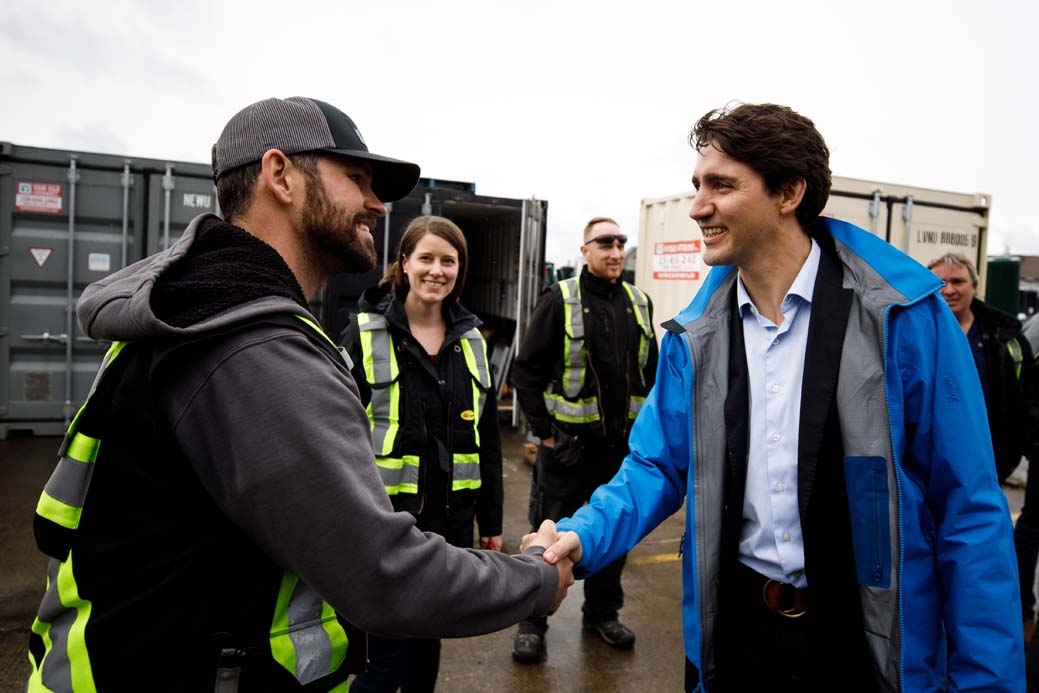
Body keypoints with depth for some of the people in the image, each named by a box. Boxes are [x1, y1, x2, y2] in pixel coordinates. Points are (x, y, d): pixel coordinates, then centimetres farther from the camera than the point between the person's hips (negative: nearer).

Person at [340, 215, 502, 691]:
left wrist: (491, 519, 11)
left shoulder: (472, 339, 7)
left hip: (451, 518, 4)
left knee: (427, 645, 17)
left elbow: (488, 436, 11)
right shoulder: (365, 333, -6)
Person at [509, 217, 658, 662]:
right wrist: (544, 431, -10)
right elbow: (527, 371, -7)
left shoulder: (639, 304, 8)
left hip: (623, 444, 5)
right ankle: (532, 621, 22)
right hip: (568, 442, -5)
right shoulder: (560, 301, -7)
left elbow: (651, 370, 16)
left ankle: (602, 613, 36)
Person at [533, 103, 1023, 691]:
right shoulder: (695, 335, -2)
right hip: (734, 627, 3)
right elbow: (659, 465, 2)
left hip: (866, 638, -2)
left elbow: (968, 506, -9)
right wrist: (584, 537, -16)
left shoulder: (903, 313, -13)